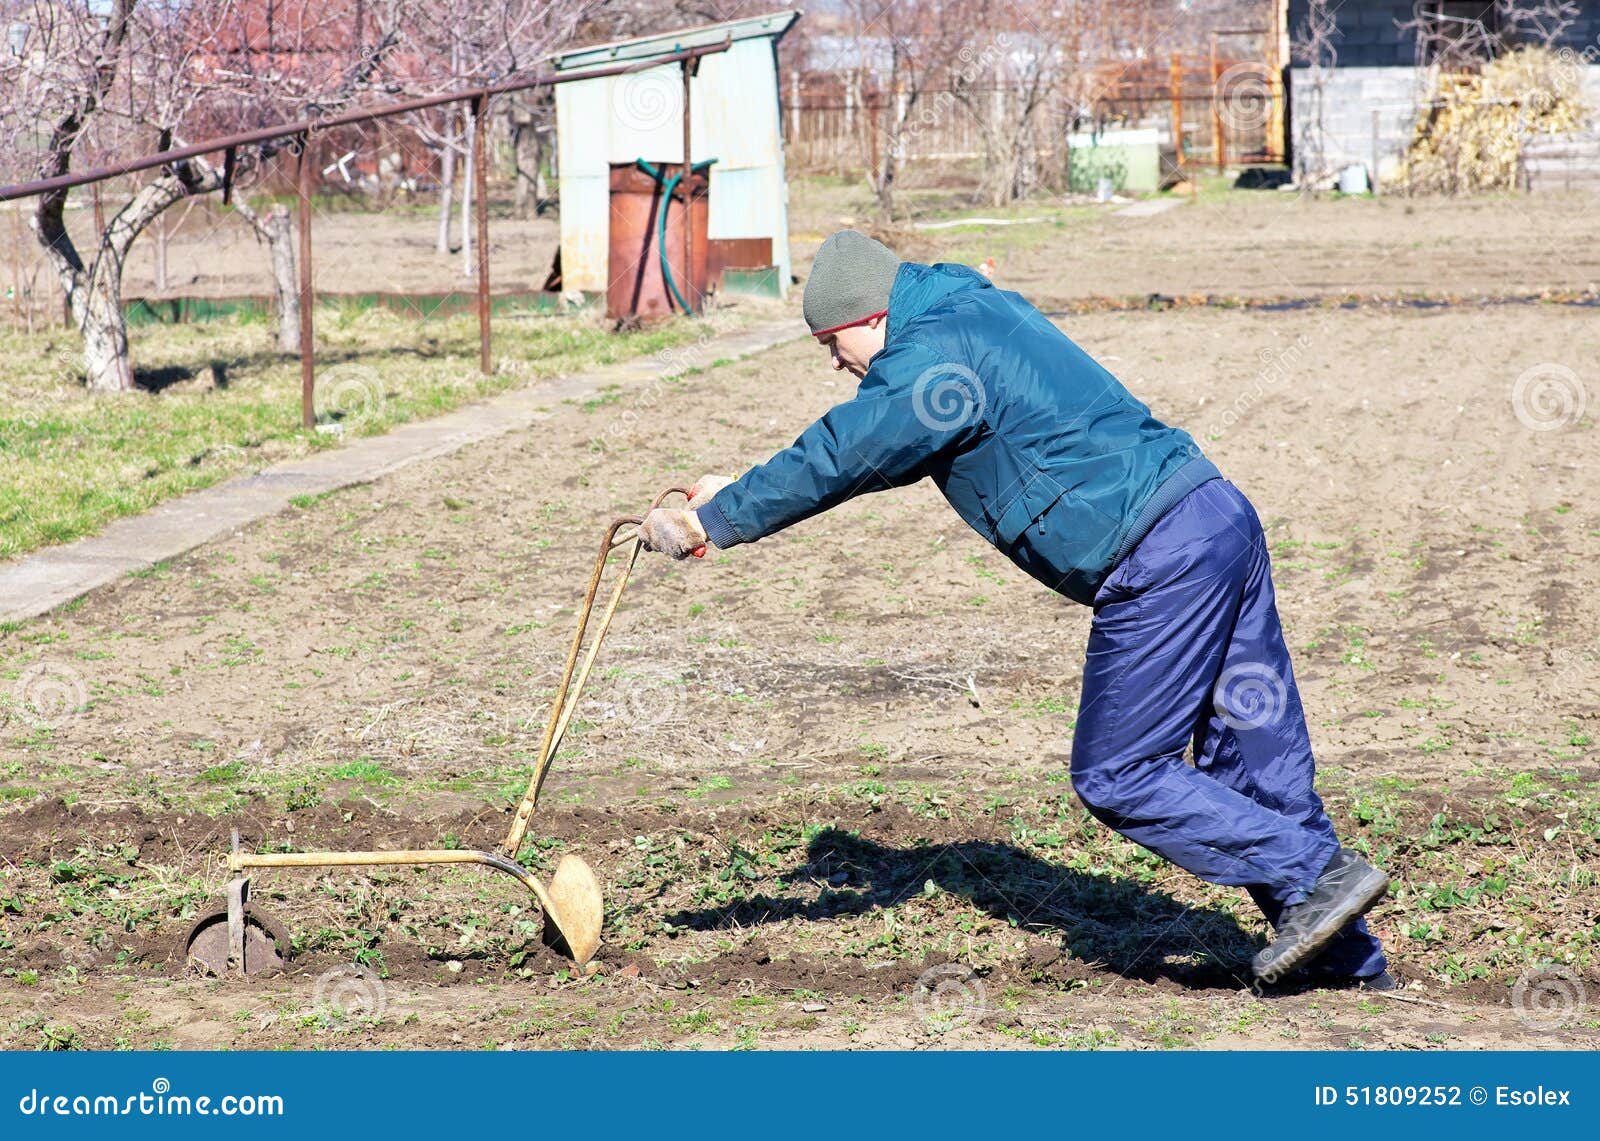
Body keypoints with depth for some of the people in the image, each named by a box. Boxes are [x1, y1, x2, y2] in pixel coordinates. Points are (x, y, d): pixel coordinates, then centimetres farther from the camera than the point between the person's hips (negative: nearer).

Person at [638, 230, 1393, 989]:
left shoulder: (934, 356, -10)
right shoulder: (977, 311, 21)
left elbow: (836, 461, -10)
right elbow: (871, 448, 31)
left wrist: (711, 521, 0)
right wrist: (746, 494, 29)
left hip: (1160, 563, -10)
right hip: (1221, 517, 10)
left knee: (1115, 774, 0)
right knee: (1255, 758, 12)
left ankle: (1321, 874, -3)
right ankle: (1350, 961, 14)